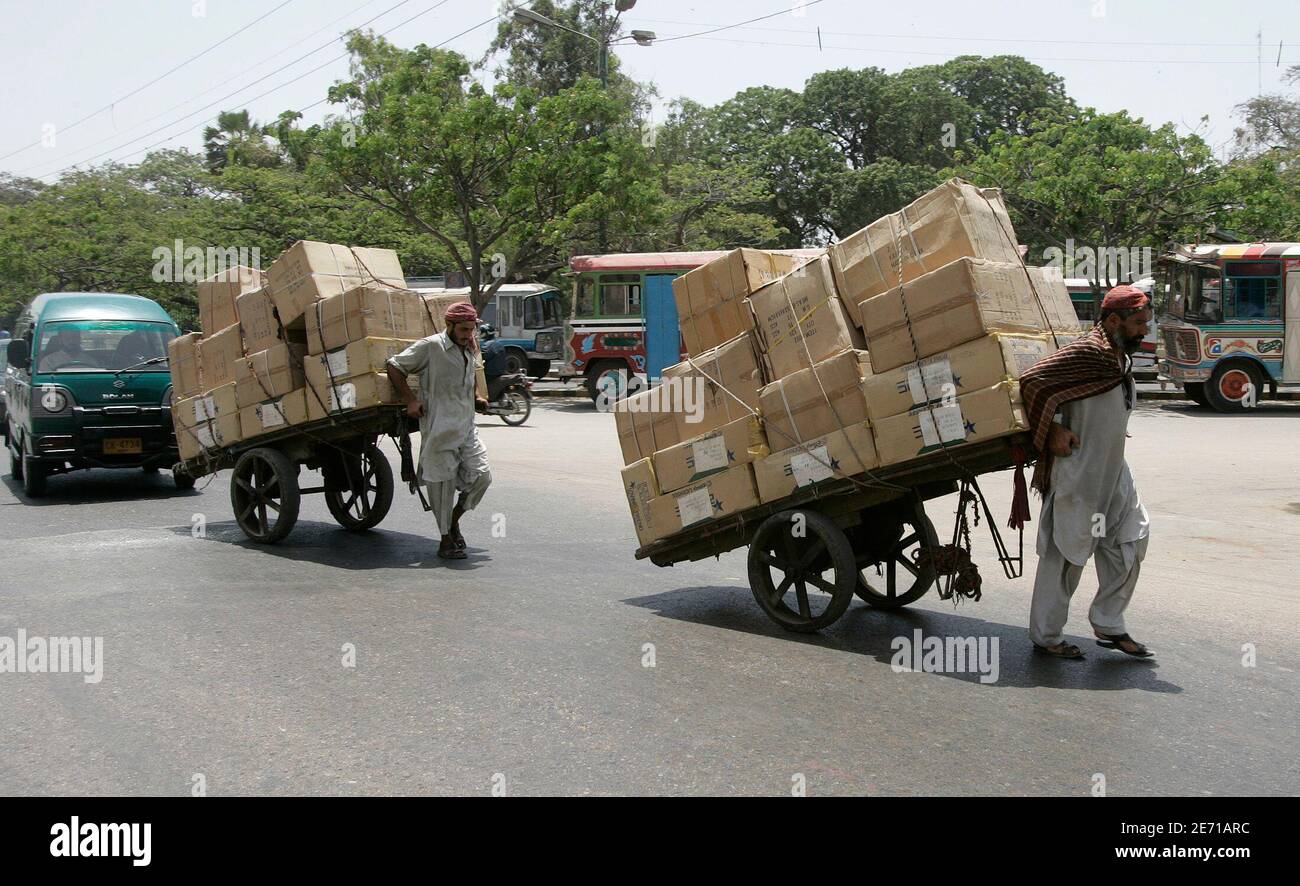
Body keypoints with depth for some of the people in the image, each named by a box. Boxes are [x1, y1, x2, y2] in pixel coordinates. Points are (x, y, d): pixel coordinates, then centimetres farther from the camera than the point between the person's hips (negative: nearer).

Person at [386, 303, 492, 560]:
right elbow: (394, 367, -6)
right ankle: (446, 540, 12)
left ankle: (454, 521, 22)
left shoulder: (468, 351, 17)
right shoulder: (430, 346, -6)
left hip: (467, 428, 7)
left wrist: (476, 401, 15)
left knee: (481, 477, -1)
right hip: (439, 429, -7)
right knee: (443, 483, 0)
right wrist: (410, 400, -12)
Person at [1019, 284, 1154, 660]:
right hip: (1078, 476, -9)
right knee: (1065, 554, 0)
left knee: (1129, 543, 11)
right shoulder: (1087, 353, -18)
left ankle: (1108, 625, 22)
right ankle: (1045, 636, 13)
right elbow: (1033, 381, -26)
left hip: (1112, 472, 9)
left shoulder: (1120, 356, 11)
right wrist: (1052, 432, -22)